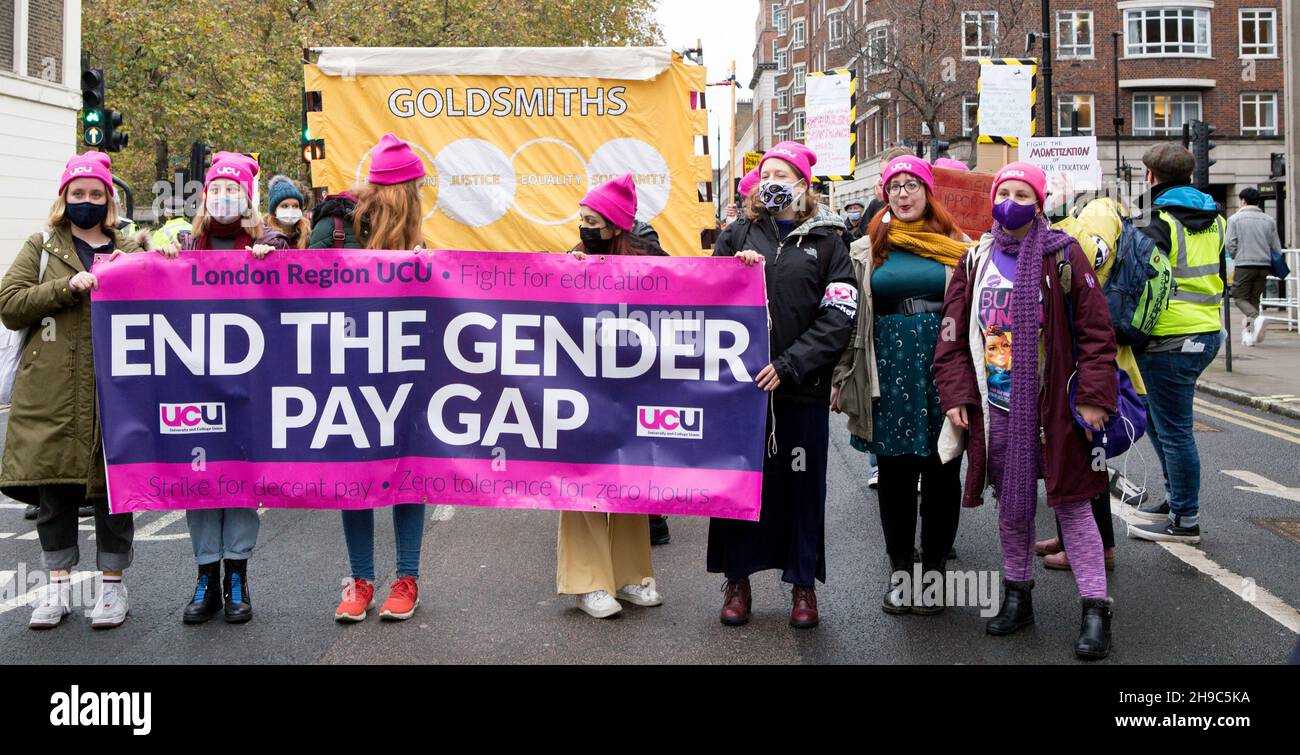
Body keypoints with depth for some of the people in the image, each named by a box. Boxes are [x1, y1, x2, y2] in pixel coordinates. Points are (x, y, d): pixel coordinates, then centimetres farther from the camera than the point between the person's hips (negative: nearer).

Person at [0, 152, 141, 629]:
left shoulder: (130, 251, 14)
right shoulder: (42, 247, 11)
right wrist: (68, 286, -11)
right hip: (51, 391, 0)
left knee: (112, 487, 3)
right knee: (53, 485, 5)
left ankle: (112, 582, 16)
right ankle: (58, 583, 19)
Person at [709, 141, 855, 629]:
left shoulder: (825, 241, 3)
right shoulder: (738, 238, 10)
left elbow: (839, 318, -6)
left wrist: (789, 365, -14)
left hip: (802, 388, -1)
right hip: (740, 382, 2)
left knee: (802, 484, 7)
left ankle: (803, 582, 22)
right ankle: (737, 579, 22)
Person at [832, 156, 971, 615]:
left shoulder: (956, 246, 6)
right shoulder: (868, 250, 7)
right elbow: (850, 317, 7)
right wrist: (843, 377, 4)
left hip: (944, 368, 0)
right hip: (890, 370, 1)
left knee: (941, 470, 6)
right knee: (894, 471, 6)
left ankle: (934, 568, 19)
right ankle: (898, 569, 19)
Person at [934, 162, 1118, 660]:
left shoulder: (1062, 255, -3)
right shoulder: (976, 261, 7)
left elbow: (1095, 330, -6)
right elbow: (954, 334, 7)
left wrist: (1093, 397, -12)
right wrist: (956, 394, -1)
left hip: (1054, 406, -3)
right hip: (996, 408, 4)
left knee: (1071, 503, 0)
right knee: (1012, 505, 14)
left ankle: (1095, 610, 7)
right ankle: (1017, 596, 28)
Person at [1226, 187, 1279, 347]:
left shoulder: (1235, 219, -2)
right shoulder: (1269, 220, 8)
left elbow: (1231, 245, -7)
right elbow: (1276, 247, 6)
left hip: (1244, 265, -4)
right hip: (1264, 266, 4)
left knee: (1240, 297, 4)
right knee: (1254, 298, 13)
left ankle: (1255, 318, -24)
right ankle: (1249, 334, 10)